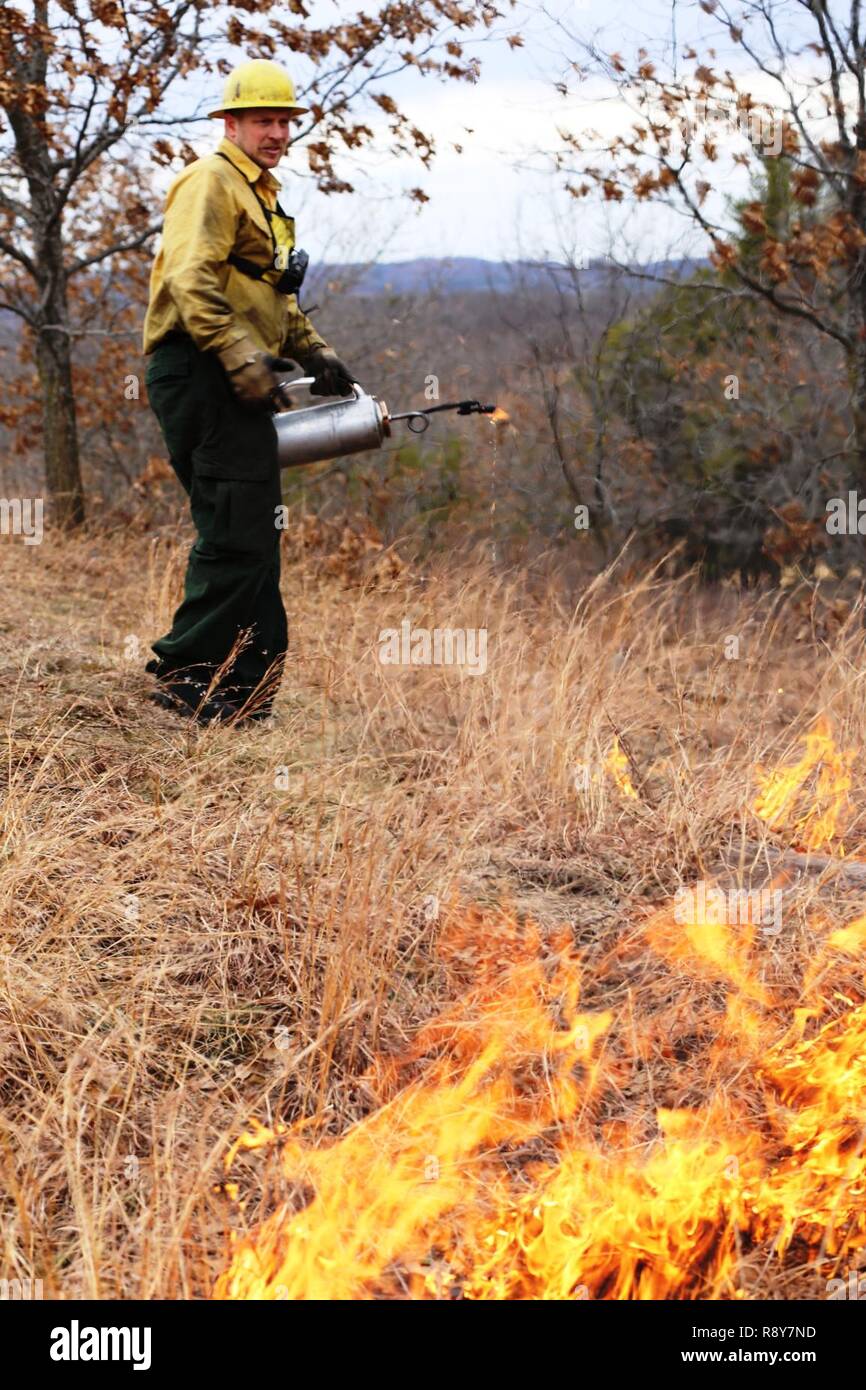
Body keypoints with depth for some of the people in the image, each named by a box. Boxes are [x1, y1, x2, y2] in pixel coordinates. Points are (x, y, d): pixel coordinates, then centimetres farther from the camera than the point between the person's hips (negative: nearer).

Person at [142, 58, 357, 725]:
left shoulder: (263, 195, 27)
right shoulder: (211, 181, -6)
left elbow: (273, 297, 34)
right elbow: (190, 281, -19)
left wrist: (314, 351, 19)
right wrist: (241, 357, -26)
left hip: (232, 381, 10)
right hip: (200, 371, -10)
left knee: (252, 537, 11)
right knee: (239, 537, -13)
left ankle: (255, 682, 16)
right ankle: (184, 671, -8)